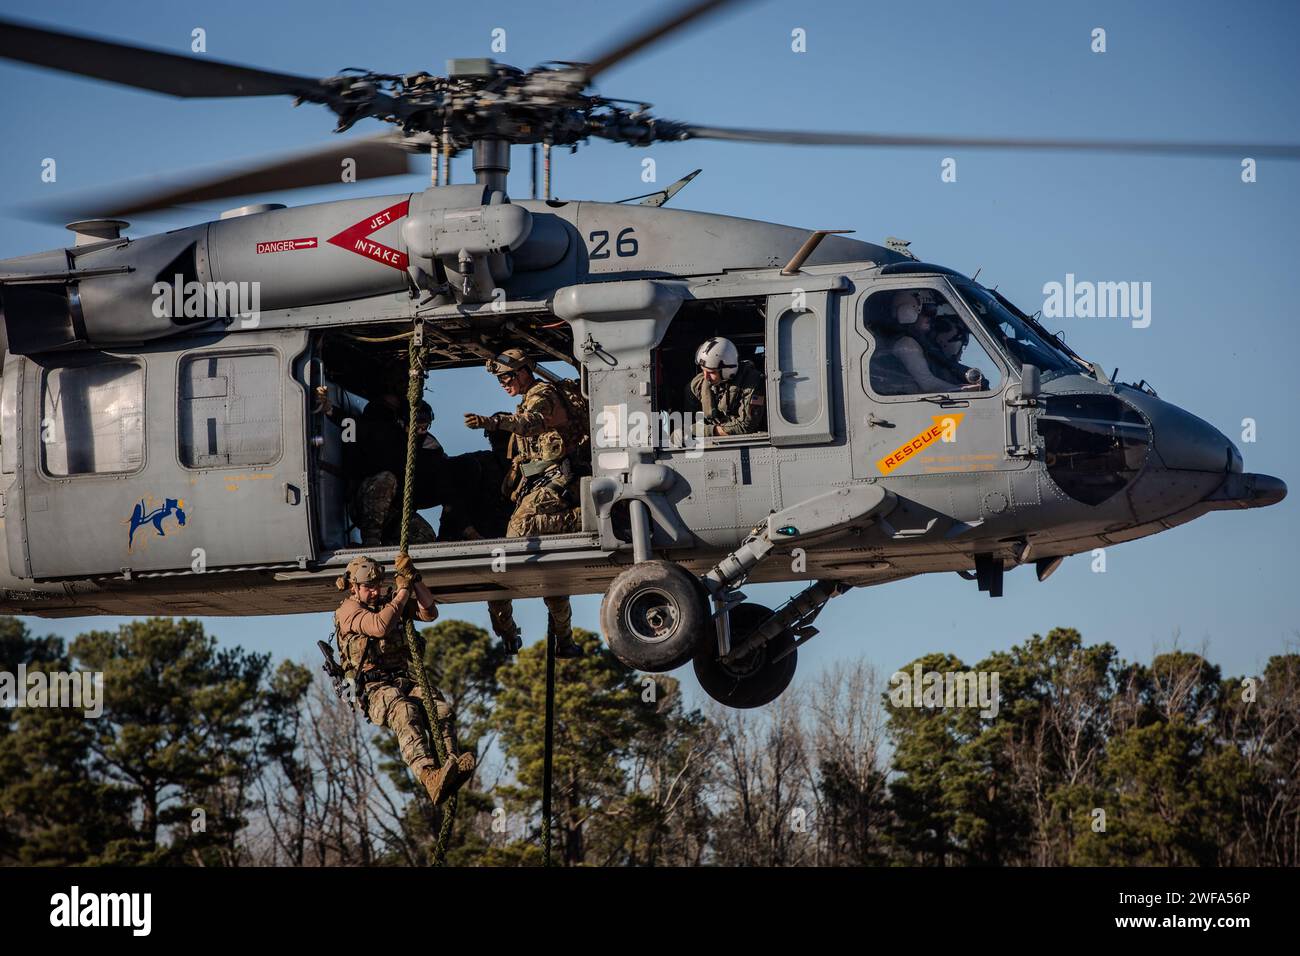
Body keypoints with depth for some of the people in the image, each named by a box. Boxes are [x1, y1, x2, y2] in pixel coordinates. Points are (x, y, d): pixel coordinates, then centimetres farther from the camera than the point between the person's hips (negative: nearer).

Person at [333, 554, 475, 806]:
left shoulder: (387, 604, 22)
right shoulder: (348, 610, 2)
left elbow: (430, 613, 10)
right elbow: (380, 626, -18)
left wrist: (413, 579, 1)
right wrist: (403, 592, -8)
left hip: (405, 682, 6)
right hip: (373, 688, -6)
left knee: (441, 710, -26)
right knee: (406, 712, -38)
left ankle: (453, 766, -47)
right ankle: (430, 777, -59)